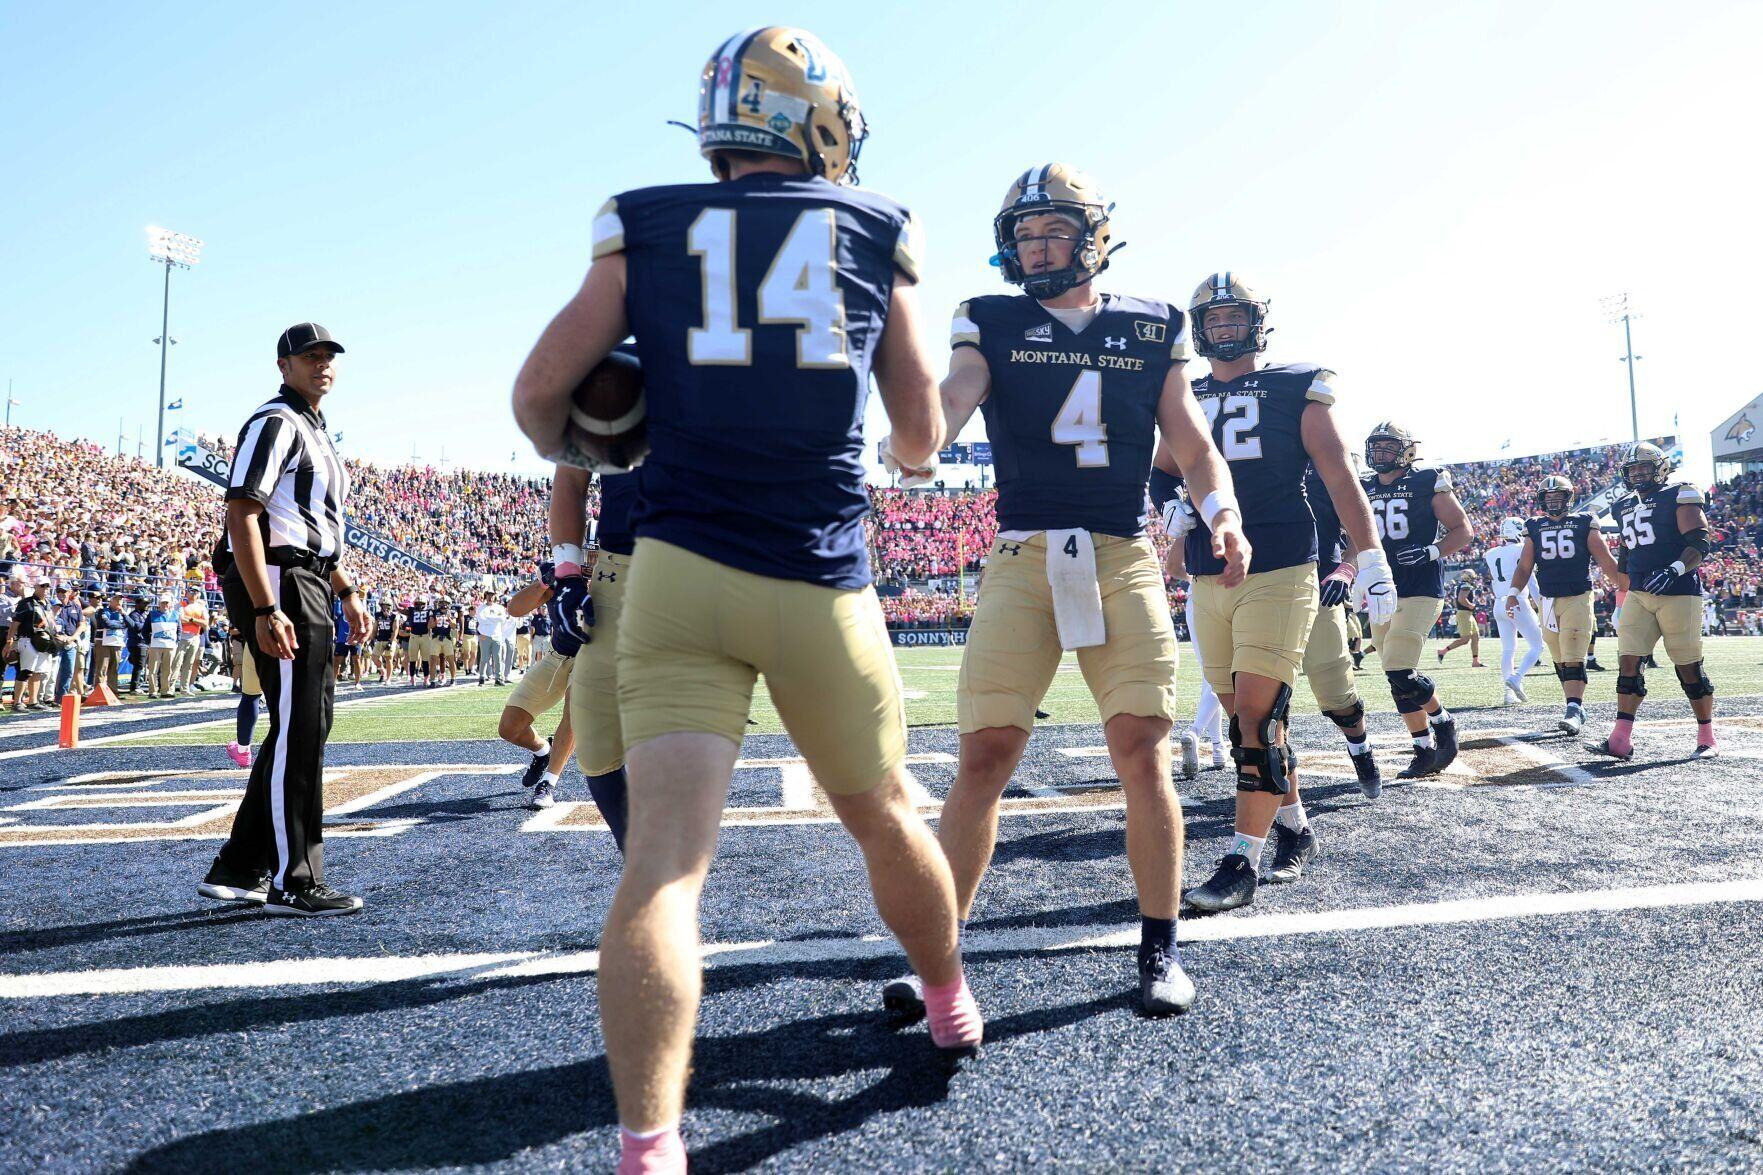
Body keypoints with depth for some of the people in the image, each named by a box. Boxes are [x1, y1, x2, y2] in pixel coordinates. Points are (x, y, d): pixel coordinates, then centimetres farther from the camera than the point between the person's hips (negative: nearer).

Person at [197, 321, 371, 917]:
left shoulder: (316, 432, 22)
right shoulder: (274, 423, -9)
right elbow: (242, 517, -19)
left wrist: (347, 593, 22)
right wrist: (266, 611, -26)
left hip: (312, 589, 10)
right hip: (280, 584, -10)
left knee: (306, 727, 13)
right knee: (297, 730, -7)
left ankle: (238, 870, 22)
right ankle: (292, 883, 2)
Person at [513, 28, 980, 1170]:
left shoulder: (647, 227, 7)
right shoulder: (879, 232, 8)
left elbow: (541, 394, 4)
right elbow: (923, 442, 13)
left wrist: (573, 452, 25)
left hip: (679, 571, 0)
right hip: (821, 582, 1)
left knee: (664, 857, -5)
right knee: (884, 815, 20)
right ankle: (952, 1004, 44)